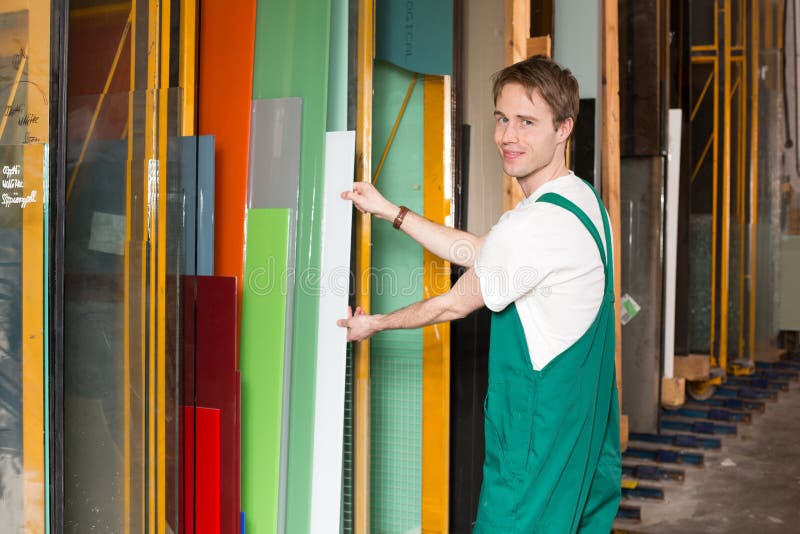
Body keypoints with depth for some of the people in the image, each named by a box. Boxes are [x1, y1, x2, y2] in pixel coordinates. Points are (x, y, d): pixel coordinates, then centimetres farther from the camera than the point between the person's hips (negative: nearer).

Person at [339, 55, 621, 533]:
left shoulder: (533, 224, -23)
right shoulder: (583, 199, 9)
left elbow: (455, 305, -10)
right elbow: (478, 252, 16)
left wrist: (374, 324, 7)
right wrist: (391, 212, 17)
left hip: (538, 434, -10)